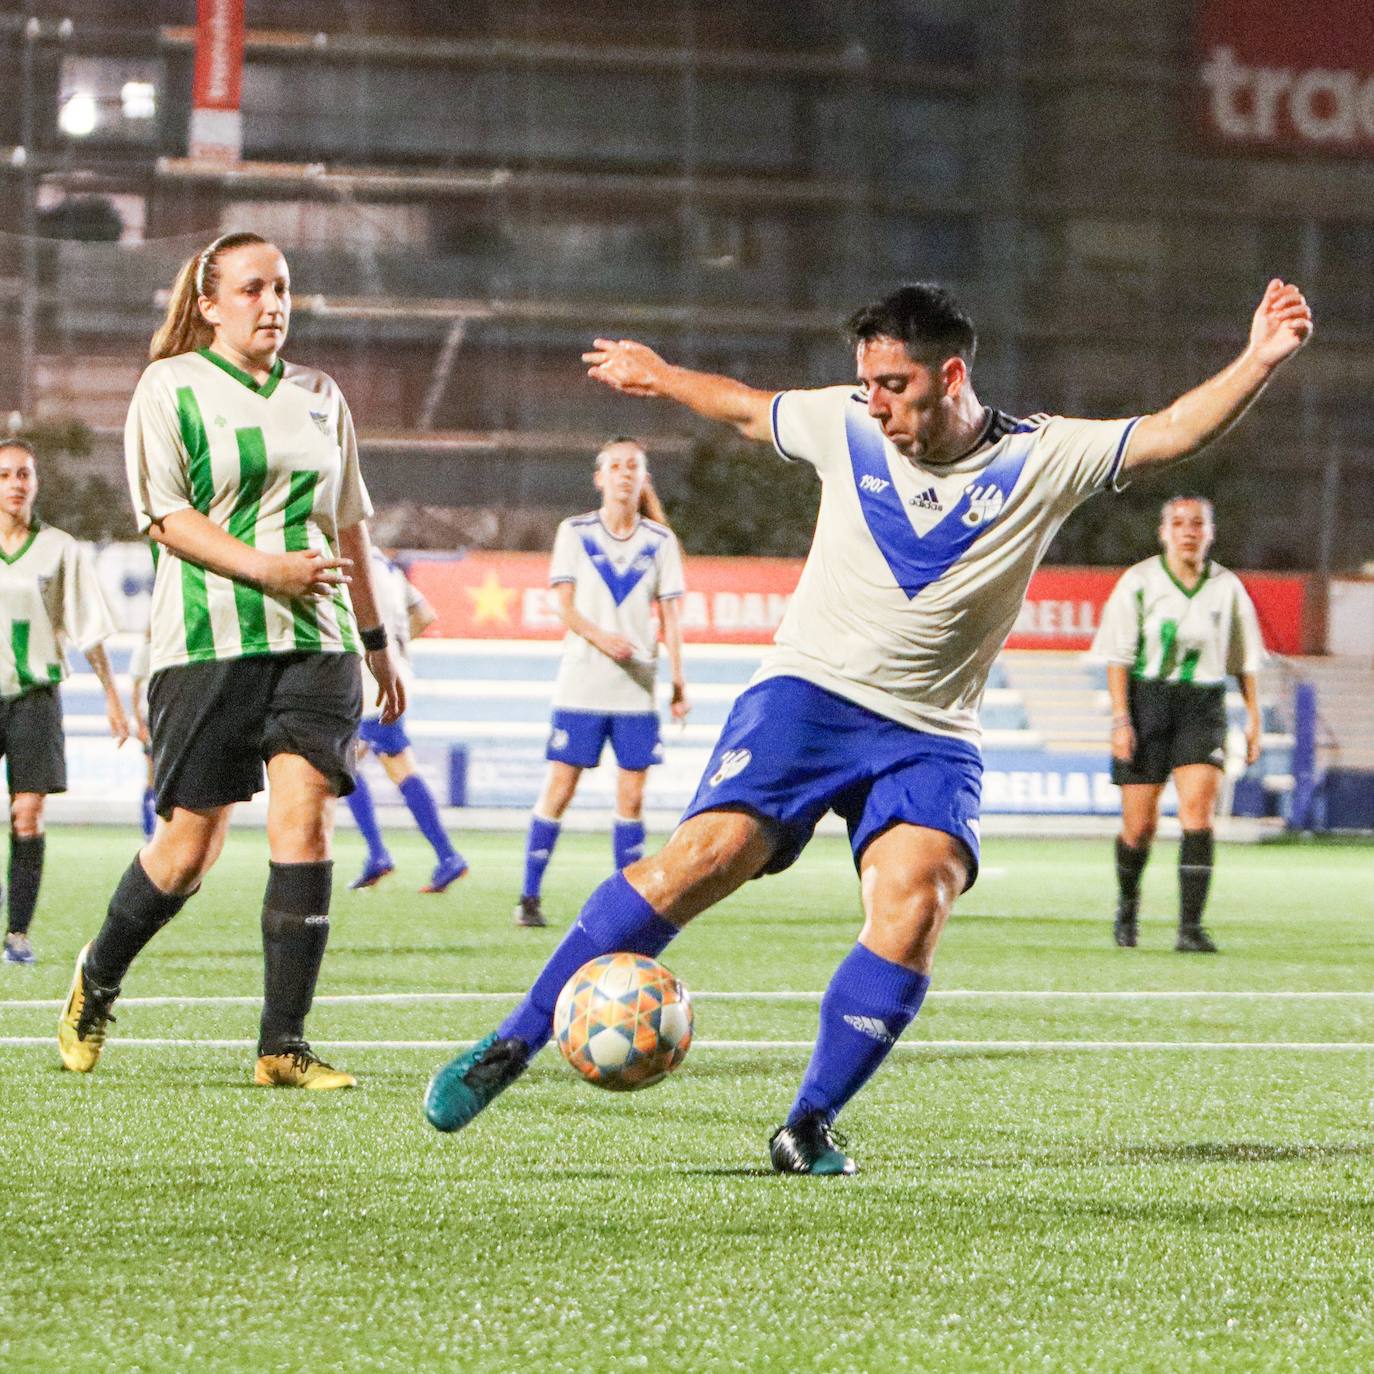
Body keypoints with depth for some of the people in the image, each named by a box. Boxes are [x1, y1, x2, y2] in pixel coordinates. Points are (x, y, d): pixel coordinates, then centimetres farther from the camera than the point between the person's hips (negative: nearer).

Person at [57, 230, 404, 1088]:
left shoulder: (319, 396, 16)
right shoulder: (171, 388, 1)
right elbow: (166, 516, -7)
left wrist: (378, 643, 24)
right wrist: (266, 568, -19)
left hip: (316, 642, 4)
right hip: (208, 643, -4)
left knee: (303, 820, -13)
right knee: (191, 843, -2)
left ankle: (284, 1044, -11)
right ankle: (97, 984, 26)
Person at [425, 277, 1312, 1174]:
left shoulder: (1042, 460, -1)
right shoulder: (845, 427, 4)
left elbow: (1169, 435, -7)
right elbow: (747, 407, 23)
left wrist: (1260, 362, -21)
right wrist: (659, 375, 38)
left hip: (930, 736, 0)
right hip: (807, 693, 0)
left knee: (915, 907, -24)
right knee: (708, 856, -20)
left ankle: (809, 1129, -13)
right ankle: (512, 1047, -14)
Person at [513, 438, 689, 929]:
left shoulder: (659, 541, 8)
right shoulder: (575, 533, 5)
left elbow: (669, 614, 8)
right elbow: (566, 606, -1)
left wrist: (678, 677, 0)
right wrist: (601, 637, -20)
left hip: (637, 685, 1)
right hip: (581, 681, -1)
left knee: (631, 796, 0)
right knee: (559, 787, -4)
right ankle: (530, 896, 2)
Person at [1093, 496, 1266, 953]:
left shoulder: (1227, 587, 4)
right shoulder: (1139, 582, -3)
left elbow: (1244, 660, 14)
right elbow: (1118, 656, -3)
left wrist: (1253, 718, 10)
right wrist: (1121, 720, -11)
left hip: (1203, 707, 1)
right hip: (1147, 698, -1)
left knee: (1198, 812, -16)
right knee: (1139, 825, 1)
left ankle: (1191, 927, -17)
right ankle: (1127, 906, 30)